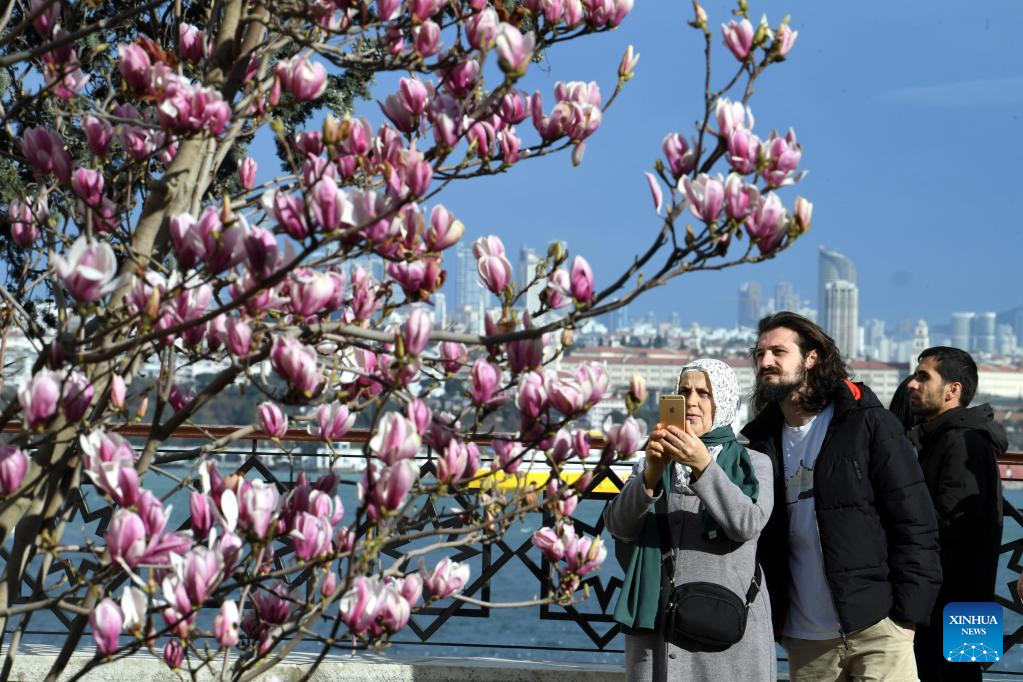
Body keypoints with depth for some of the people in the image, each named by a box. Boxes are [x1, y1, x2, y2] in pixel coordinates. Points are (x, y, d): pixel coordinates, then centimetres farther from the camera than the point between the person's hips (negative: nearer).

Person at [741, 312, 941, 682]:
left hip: (875, 628, -4)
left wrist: (906, 613, -11)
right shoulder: (760, 440, 10)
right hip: (804, 638, 5)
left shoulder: (867, 424, -3)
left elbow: (914, 522, -6)